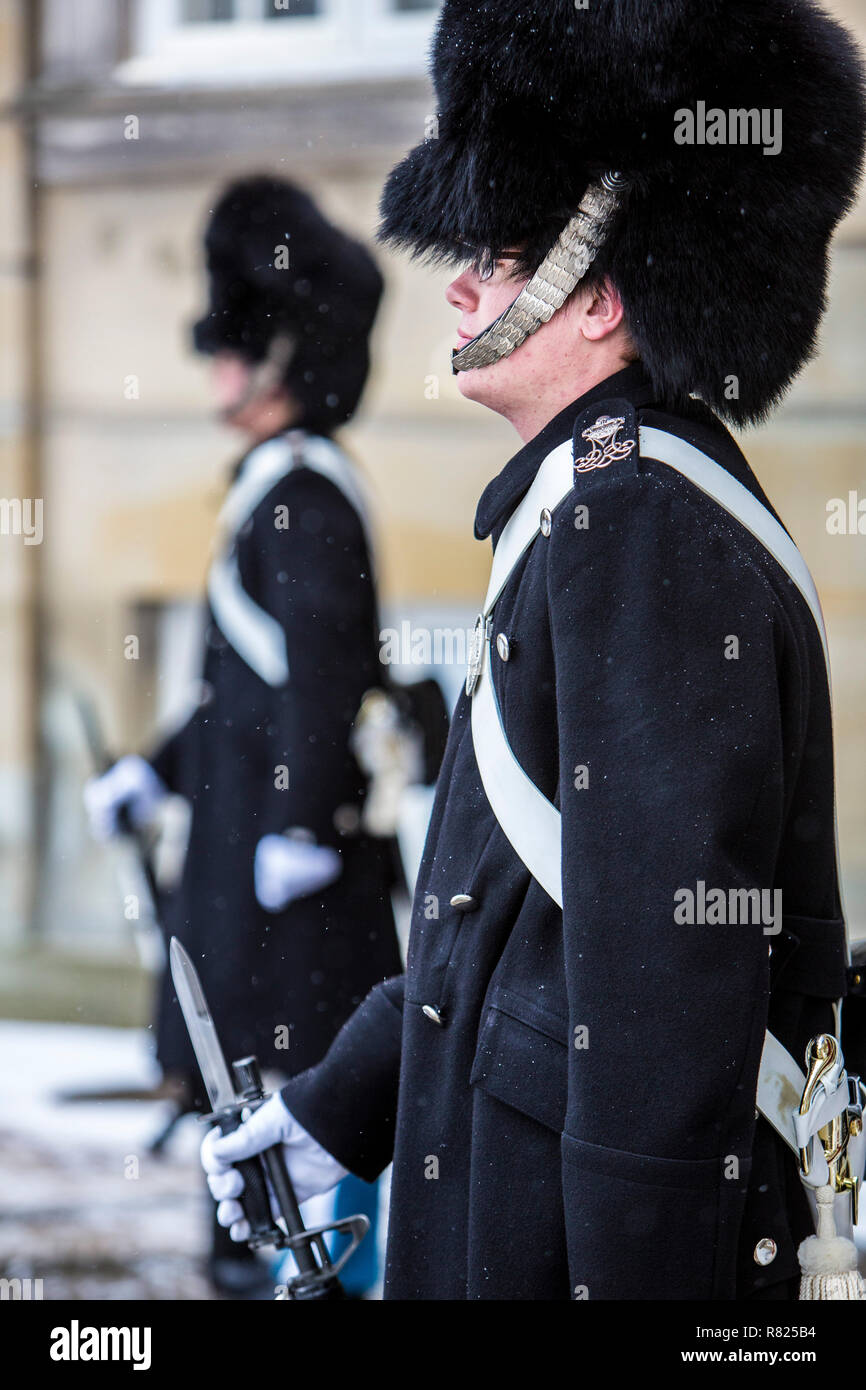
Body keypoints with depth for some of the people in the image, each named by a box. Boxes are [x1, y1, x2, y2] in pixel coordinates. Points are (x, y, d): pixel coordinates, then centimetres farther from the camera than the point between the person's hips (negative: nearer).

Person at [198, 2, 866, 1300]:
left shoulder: (639, 524, -18)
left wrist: (639, 1278, -25)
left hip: (612, 1230, -10)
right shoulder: (595, 508, 14)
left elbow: (671, 956, -24)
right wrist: (337, 1104, 24)